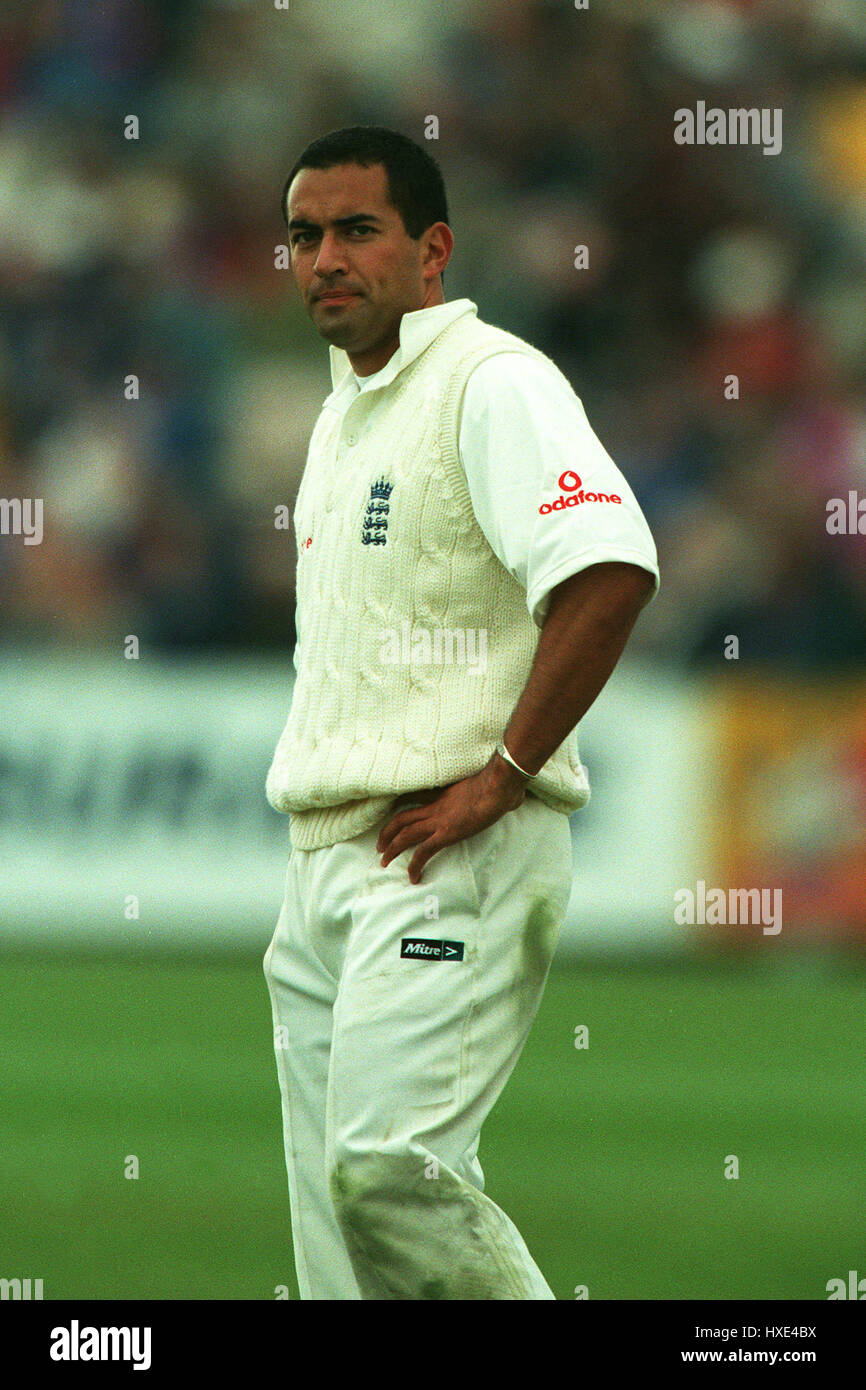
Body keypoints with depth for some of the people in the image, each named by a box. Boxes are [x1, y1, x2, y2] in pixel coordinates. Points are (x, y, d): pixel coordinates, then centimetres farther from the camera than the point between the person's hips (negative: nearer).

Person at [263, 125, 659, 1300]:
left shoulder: (490, 384, -9)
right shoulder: (344, 413, 21)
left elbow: (610, 568, -24)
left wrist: (502, 776, -21)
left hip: (452, 860, -9)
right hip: (325, 865, 9)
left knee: (388, 1168, -22)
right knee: (335, 1199, 4)